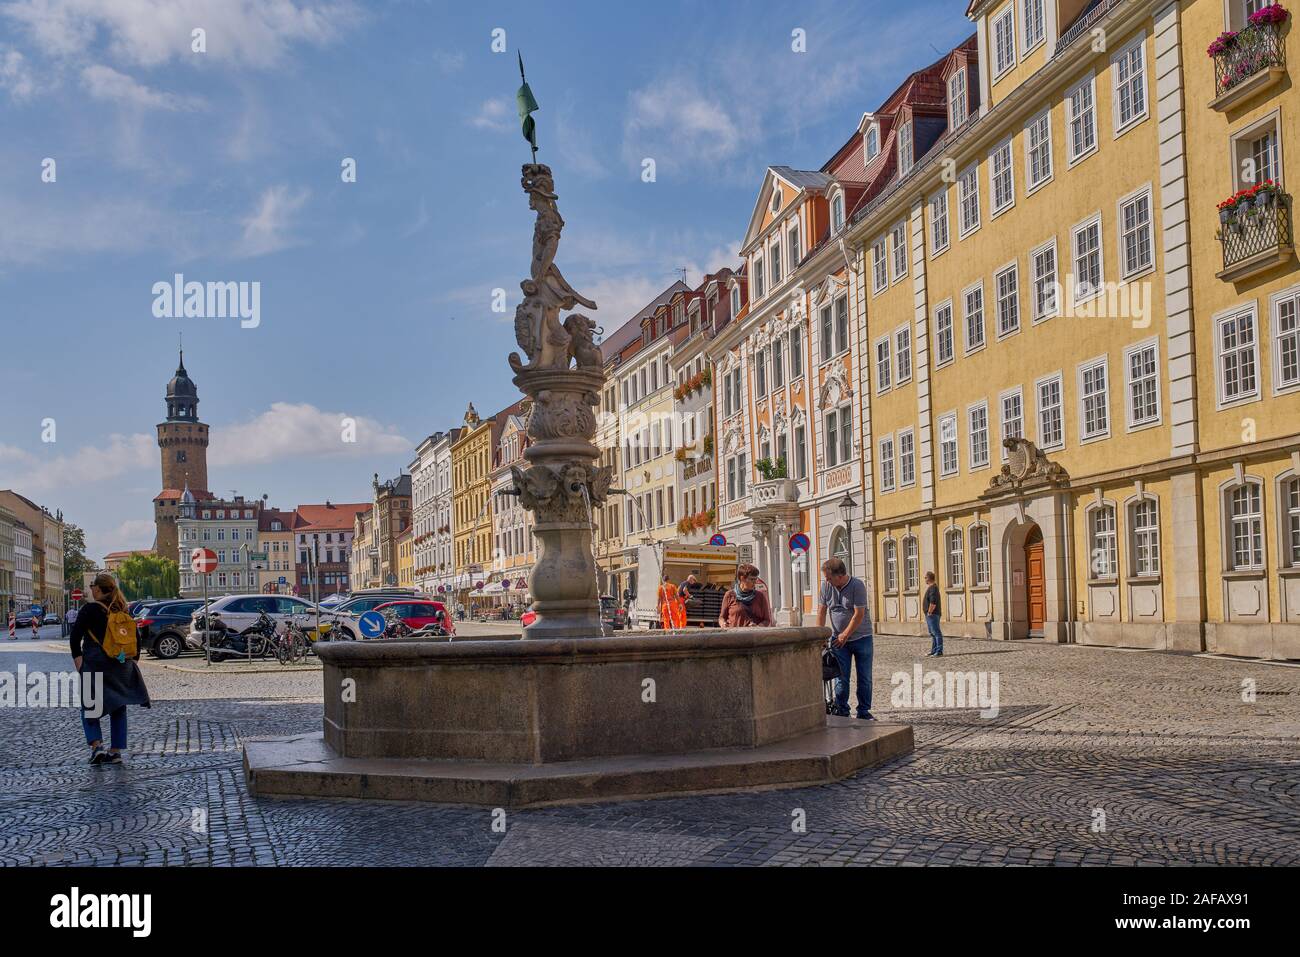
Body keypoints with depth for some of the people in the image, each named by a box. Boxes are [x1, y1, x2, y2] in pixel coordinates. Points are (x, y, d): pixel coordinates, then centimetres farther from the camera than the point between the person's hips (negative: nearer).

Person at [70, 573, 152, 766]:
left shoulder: (91, 609, -7)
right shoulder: (124, 611, 8)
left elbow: (74, 638, -11)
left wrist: (78, 660, -5)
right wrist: (132, 661, 16)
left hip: (95, 665, -4)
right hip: (122, 668, 5)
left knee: (89, 707, 7)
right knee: (118, 709, 11)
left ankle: (97, 744, -11)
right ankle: (115, 751, 9)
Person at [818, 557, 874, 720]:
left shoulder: (857, 586, -17)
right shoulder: (826, 586, -3)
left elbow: (859, 615, -18)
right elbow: (822, 610, 3)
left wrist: (845, 635, -14)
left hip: (861, 637, -3)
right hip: (839, 639, 3)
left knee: (864, 677, 3)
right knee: (841, 677, 3)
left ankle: (864, 711, 13)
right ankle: (841, 712, 10)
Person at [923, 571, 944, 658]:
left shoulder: (933, 588, -16)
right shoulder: (930, 587, 18)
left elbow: (933, 602, -24)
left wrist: (929, 613, -19)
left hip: (932, 614, -11)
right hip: (929, 615, 11)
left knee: (936, 633, -10)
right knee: (933, 634, 15)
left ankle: (939, 652, -10)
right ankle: (933, 651, 20)